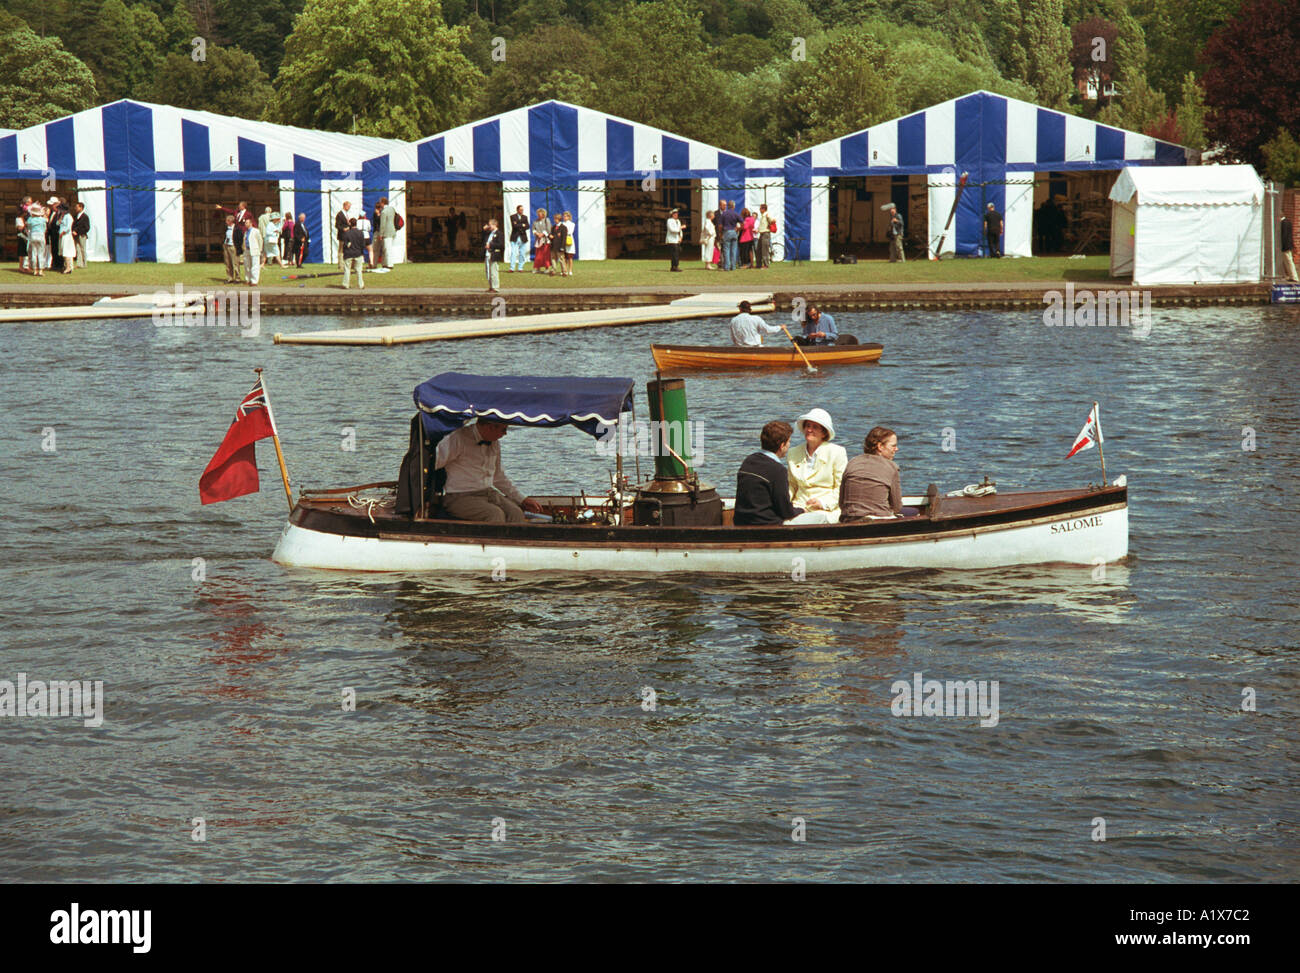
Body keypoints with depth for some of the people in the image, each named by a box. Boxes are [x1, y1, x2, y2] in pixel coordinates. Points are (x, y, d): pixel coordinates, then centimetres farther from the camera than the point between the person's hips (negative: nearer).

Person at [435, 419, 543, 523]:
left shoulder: (495, 444, 14)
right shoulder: (458, 438, -9)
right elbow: (431, 463, -8)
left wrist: (522, 500, 22)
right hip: (460, 498, -6)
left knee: (516, 513, -22)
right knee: (496, 514, -32)